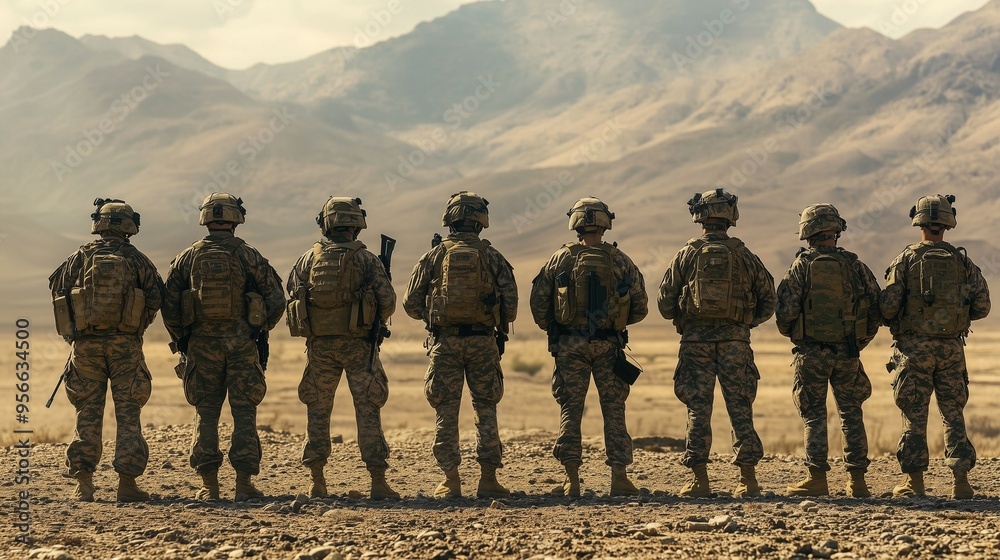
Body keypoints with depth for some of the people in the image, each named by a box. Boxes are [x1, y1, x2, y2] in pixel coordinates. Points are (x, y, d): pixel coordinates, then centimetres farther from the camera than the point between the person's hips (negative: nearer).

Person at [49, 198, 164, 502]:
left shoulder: (80, 257, 2)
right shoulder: (136, 259, 0)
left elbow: (57, 290, 5)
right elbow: (156, 297, -2)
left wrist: (72, 332, 16)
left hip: (86, 343, 1)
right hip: (125, 345, -1)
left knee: (88, 413, 7)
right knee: (127, 414, 3)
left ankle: (84, 482, 4)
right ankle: (127, 482, 0)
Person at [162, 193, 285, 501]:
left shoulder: (188, 257, 3)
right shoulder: (248, 256, -2)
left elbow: (169, 304, 3)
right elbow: (276, 299, -3)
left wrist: (180, 339, 15)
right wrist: (260, 328, 13)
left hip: (202, 344, 2)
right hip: (241, 343, -1)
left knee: (206, 414, 8)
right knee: (243, 412, 4)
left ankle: (209, 485, 6)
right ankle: (244, 482, 1)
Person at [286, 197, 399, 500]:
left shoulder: (307, 259, 3)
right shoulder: (367, 259, -3)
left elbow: (292, 301, 3)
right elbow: (387, 301, -6)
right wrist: (375, 321, 14)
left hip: (319, 345, 2)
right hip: (357, 343, -2)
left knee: (318, 412, 11)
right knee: (368, 411, 1)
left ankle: (318, 483, 10)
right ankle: (378, 481, -4)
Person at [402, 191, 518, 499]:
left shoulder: (433, 256, 0)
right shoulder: (491, 256, 0)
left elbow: (411, 304, 0)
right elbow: (511, 302, -3)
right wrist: (501, 325, 18)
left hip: (445, 341, 0)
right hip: (482, 341, 0)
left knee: (446, 412, 5)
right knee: (486, 409, 8)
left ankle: (451, 481, 2)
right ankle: (488, 479, 5)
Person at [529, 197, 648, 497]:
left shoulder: (561, 259, -2)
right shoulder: (620, 260, 0)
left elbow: (538, 303, -2)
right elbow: (640, 307, 2)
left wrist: (552, 329, 14)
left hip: (570, 345, 0)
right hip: (608, 345, 0)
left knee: (570, 409, 5)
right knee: (614, 409, 6)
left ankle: (571, 479, 1)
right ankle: (619, 477, 3)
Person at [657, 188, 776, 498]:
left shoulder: (686, 255, 0)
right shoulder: (744, 257, 3)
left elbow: (666, 304, 1)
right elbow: (768, 303, 6)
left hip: (695, 340, 0)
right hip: (734, 340, 1)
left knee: (698, 409, 3)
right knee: (740, 409, 5)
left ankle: (700, 481, 1)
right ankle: (747, 480, 5)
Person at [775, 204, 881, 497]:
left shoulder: (802, 266, -5)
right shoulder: (855, 266, 3)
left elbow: (785, 311, -10)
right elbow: (877, 310, 3)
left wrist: (792, 333, 11)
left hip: (811, 352, -2)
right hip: (847, 353, 2)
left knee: (814, 416, 3)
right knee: (851, 415, 10)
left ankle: (817, 478, -2)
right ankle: (857, 480, 8)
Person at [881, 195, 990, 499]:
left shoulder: (906, 260, -4)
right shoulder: (962, 261, 3)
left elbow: (888, 306, -9)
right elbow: (982, 307, 2)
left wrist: (897, 320, 13)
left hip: (915, 346, -2)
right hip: (951, 347, 2)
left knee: (914, 416, 3)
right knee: (953, 414, 8)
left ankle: (913, 480, 4)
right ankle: (961, 480, 4)